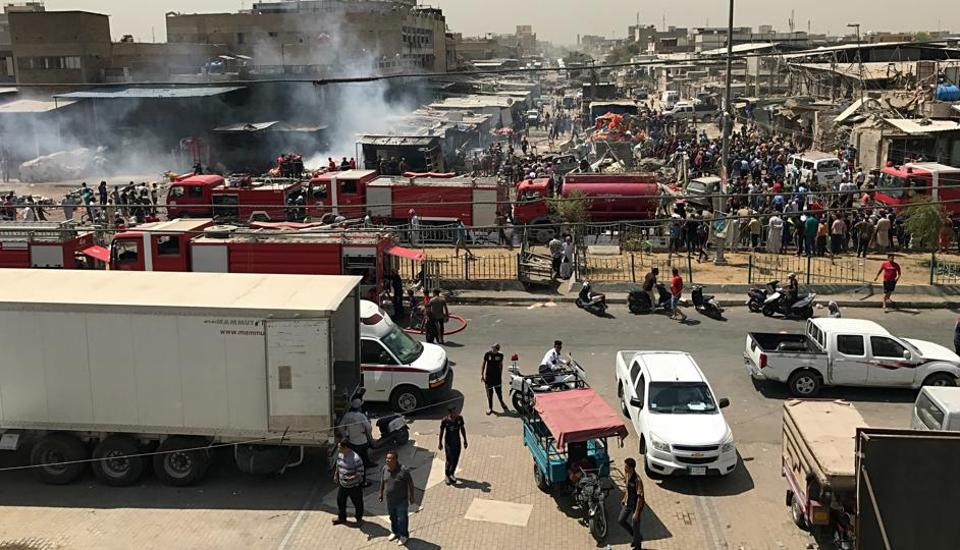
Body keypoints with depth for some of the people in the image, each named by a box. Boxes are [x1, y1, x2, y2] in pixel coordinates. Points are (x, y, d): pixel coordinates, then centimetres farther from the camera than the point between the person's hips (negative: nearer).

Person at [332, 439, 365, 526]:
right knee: (340, 501, 18)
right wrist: (336, 475, 16)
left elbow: (360, 473, -25)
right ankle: (341, 518, 39)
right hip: (342, 484, 6)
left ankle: (359, 518, 35)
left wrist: (351, 478, -34)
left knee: (357, 503, 12)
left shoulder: (356, 458, -29)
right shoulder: (340, 454, -5)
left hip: (354, 486, -6)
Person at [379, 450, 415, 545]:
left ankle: (403, 535, 34)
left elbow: (410, 484, -16)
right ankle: (394, 532, 48)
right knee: (392, 517, 24)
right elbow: (382, 482, 7)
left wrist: (412, 497, -8)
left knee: (402, 519, 13)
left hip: (401, 501, -5)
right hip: (390, 500, 5)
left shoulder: (403, 471, -27)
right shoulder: (385, 468, -10)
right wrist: (381, 493, 14)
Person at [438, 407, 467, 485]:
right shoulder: (445, 420, -20)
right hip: (448, 443, -4)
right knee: (449, 460, -4)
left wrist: (465, 440, 8)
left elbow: (462, 429, 4)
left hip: (457, 442, 4)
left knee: (456, 460, 13)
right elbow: (441, 432, -6)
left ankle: (452, 473, 36)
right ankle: (447, 475, 19)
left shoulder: (460, 418, -11)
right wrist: (440, 443, 1)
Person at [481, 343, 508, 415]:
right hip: (488, 376, -1)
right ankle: (490, 408, 15)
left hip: (497, 376, 1)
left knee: (499, 391, 4)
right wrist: (482, 375, -2)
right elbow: (483, 364, 2)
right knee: (489, 393, 3)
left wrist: (501, 375, 11)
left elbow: (501, 365, 10)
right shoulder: (487, 354, -6)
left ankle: (502, 402, 34)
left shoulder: (500, 355, -1)